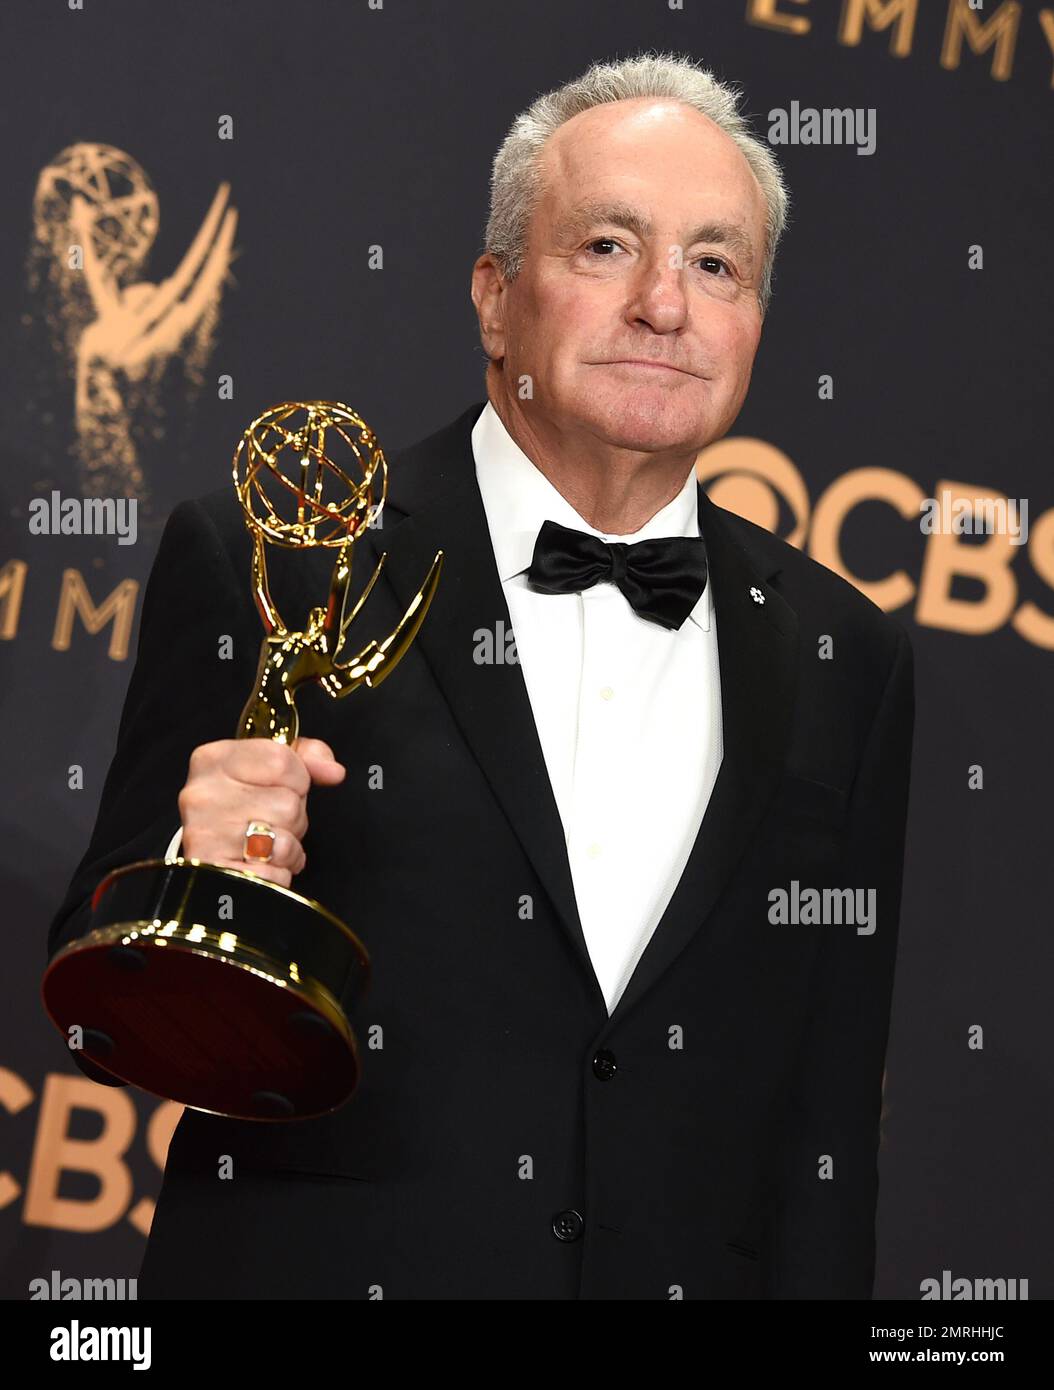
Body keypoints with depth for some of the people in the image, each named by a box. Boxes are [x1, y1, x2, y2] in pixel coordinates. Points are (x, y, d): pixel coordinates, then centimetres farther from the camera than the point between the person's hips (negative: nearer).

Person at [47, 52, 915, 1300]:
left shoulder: (842, 658, 3)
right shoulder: (264, 565, -7)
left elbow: (826, 1136, 5)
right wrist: (202, 896, -24)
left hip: (695, 1272, 3)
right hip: (319, 1263, -3)